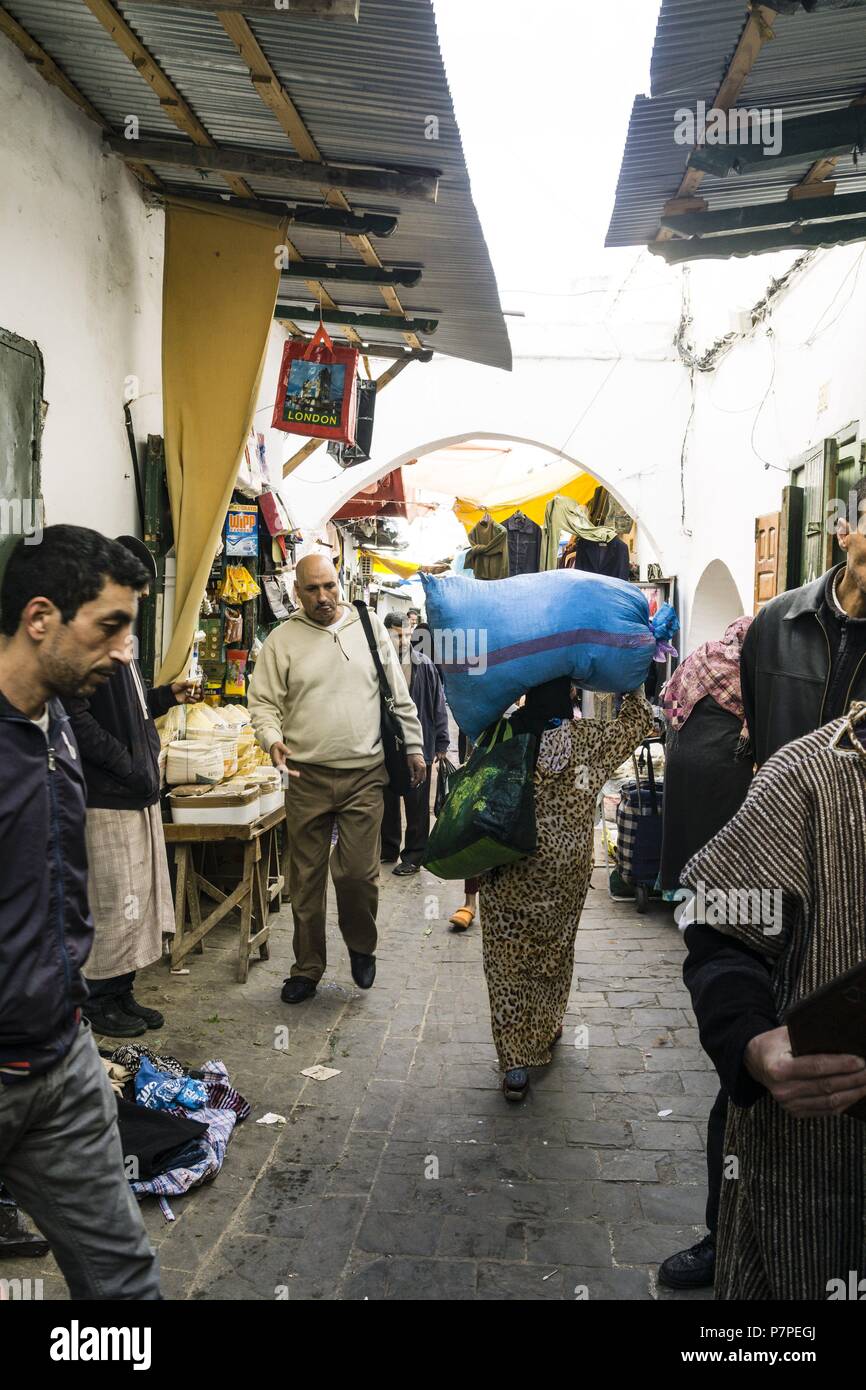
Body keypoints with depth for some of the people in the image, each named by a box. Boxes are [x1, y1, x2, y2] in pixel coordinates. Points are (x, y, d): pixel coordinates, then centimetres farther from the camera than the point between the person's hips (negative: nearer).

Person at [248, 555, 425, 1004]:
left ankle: (361, 946, 27)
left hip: (365, 775, 0)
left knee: (359, 873, -2)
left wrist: (413, 747, 10)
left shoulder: (369, 627, 5)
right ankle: (307, 968, 24)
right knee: (306, 878, 7)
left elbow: (399, 695, 10)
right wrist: (272, 738, -18)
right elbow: (262, 702, 1)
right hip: (308, 777, 0)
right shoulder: (282, 639, 1)